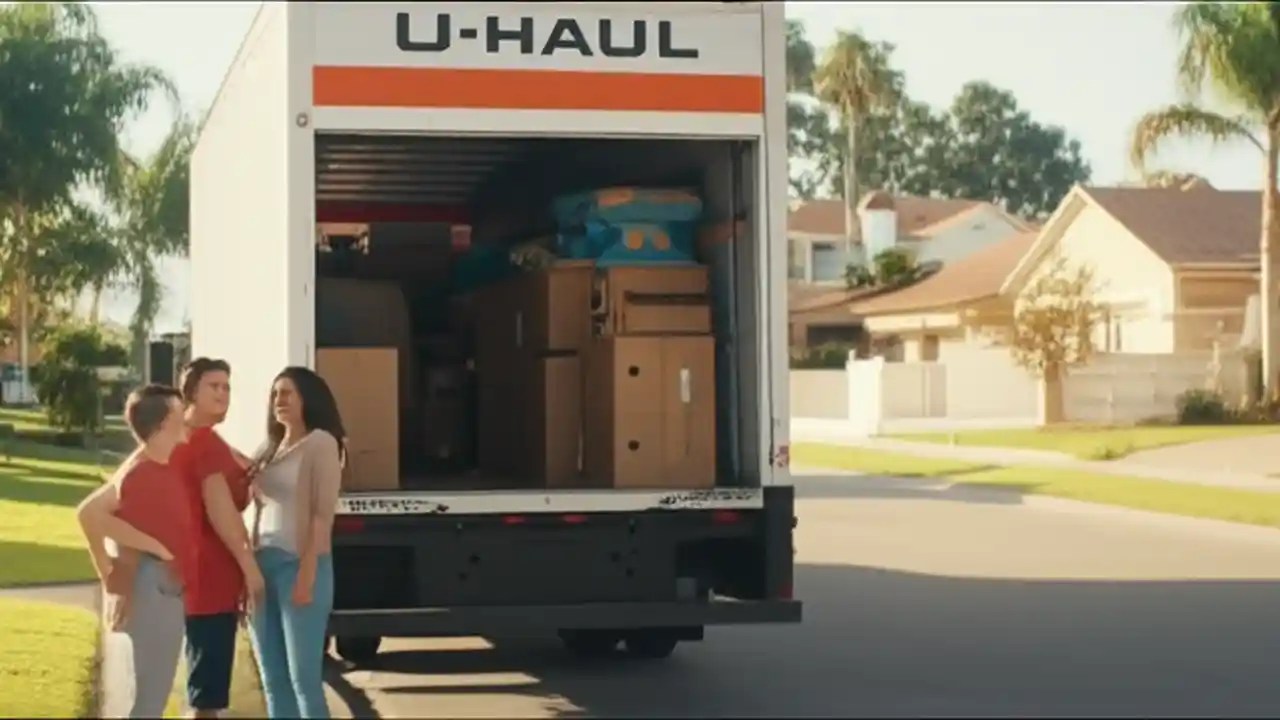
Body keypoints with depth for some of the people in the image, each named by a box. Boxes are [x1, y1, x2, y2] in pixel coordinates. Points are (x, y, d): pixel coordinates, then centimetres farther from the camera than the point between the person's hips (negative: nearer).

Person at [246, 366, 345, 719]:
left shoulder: (321, 443, -1)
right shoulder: (267, 449, 18)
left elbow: (323, 513, -8)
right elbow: (256, 509, 15)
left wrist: (308, 572, -16)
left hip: (299, 565, -7)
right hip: (262, 565, 7)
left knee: (304, 679, -8)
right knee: (273, 681, 8)